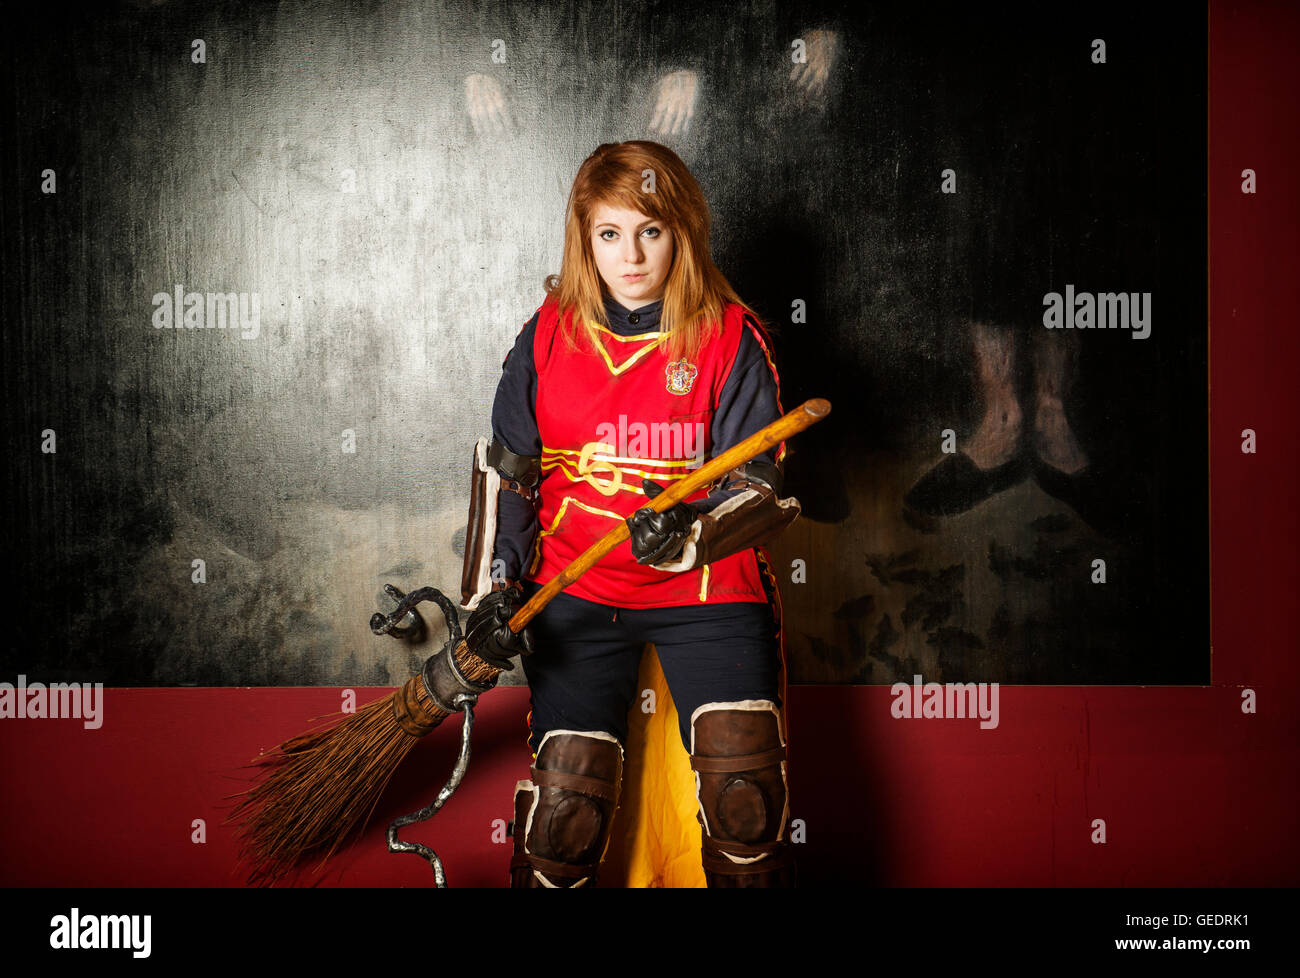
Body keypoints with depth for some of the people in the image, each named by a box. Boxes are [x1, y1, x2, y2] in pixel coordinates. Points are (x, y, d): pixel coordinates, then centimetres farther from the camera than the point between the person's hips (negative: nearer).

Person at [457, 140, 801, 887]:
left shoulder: (732, 339, -6)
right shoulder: (549, 335, 3)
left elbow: (759, 489, -8)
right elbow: (504, 472, 9)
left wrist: (688, 538, -27)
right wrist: (491, 592, 1)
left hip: (707, 587, -1)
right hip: (577, 594, 2)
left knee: (746, 796, -12)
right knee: (565, 801, -4)